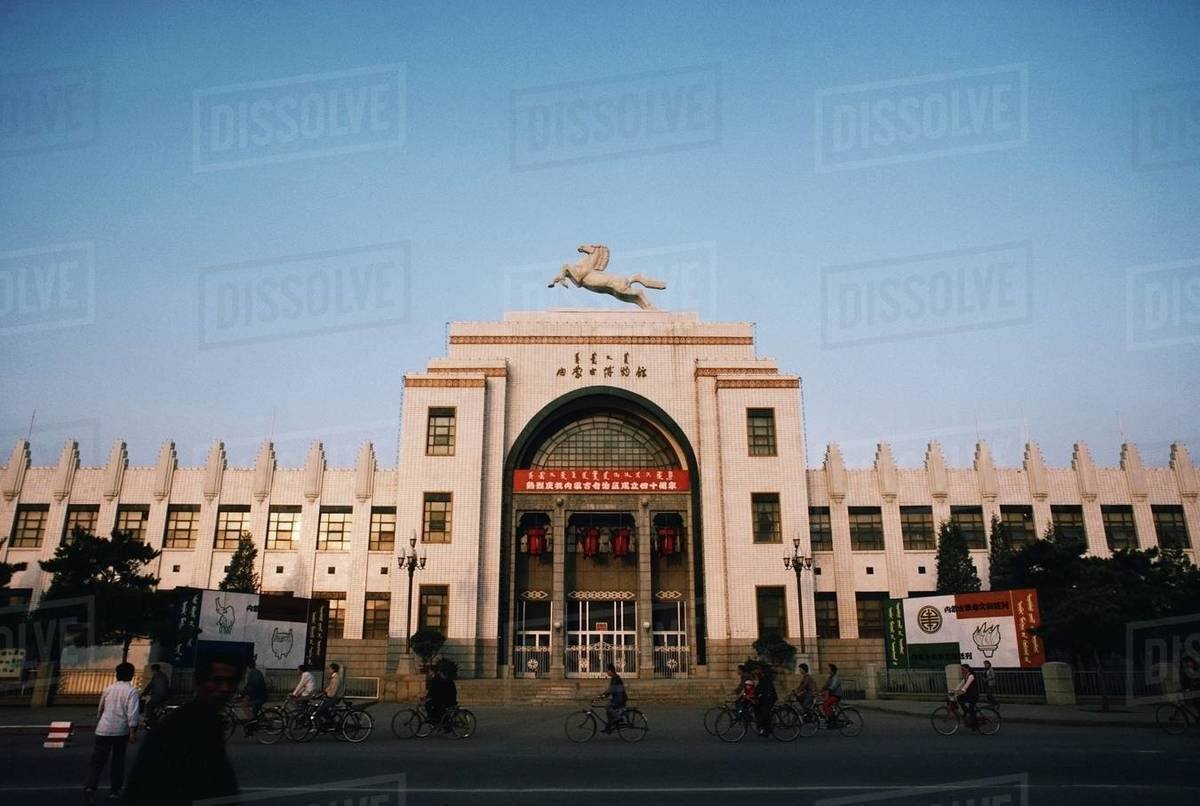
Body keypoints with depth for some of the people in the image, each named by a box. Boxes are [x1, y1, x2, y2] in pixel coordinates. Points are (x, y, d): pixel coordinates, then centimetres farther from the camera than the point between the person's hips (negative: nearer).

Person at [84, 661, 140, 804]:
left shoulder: (109, 688, 9)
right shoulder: (131, 691, -7)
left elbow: (100, 709, 21)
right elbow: (132, 713, -17)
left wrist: (98, 723, 38)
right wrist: (133, 732, -16)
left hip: (104, 729, 3)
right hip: (121, 731, -3)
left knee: (97, 760, 1)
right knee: (118, 761, 13)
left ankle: (90, 787, -19)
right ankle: (114, 791, 16)